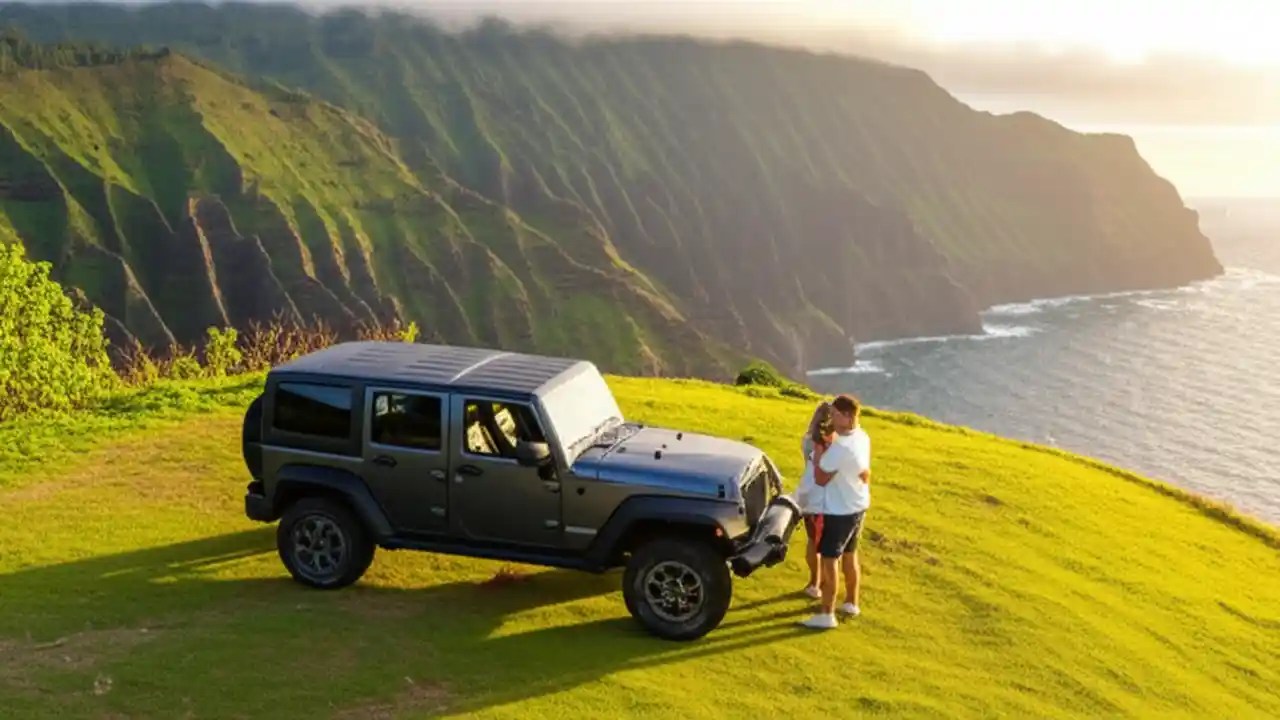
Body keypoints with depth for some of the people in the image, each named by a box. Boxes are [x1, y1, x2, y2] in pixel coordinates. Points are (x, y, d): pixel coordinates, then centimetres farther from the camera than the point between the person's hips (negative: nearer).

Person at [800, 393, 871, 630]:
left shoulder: (840, 447, -30)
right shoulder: (862, 437, -1)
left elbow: (820, 479, -20)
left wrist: (818, 453, -10)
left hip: (839, 511, -9)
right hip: (859, 506, 9)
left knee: (828, 560, 1)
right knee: (850, 555, 22)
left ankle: (826, 615, 7)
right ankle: (851, 603, 35)